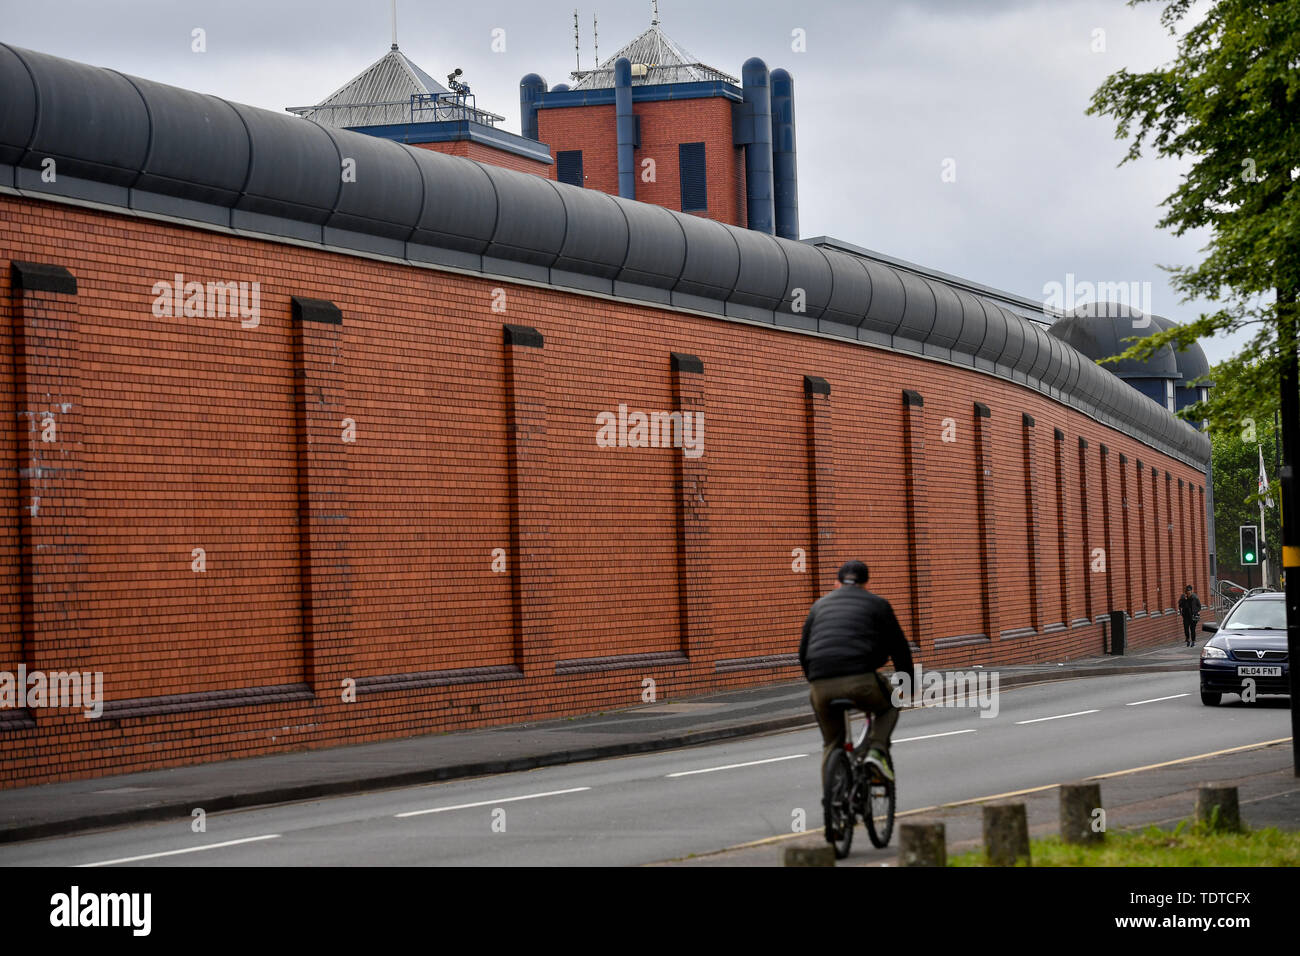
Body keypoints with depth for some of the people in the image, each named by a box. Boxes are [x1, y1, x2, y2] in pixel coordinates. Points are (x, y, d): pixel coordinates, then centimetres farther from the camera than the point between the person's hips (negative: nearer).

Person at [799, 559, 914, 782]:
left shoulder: (821, 605, 24)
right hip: (860, 680, -3)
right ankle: (877, 751, 4)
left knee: (832, 745, 21)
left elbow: (803, 653, 26)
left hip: (821, 686, 3)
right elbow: (899, 648, 13)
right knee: (888, 707, 27)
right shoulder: (877, 604, 14)